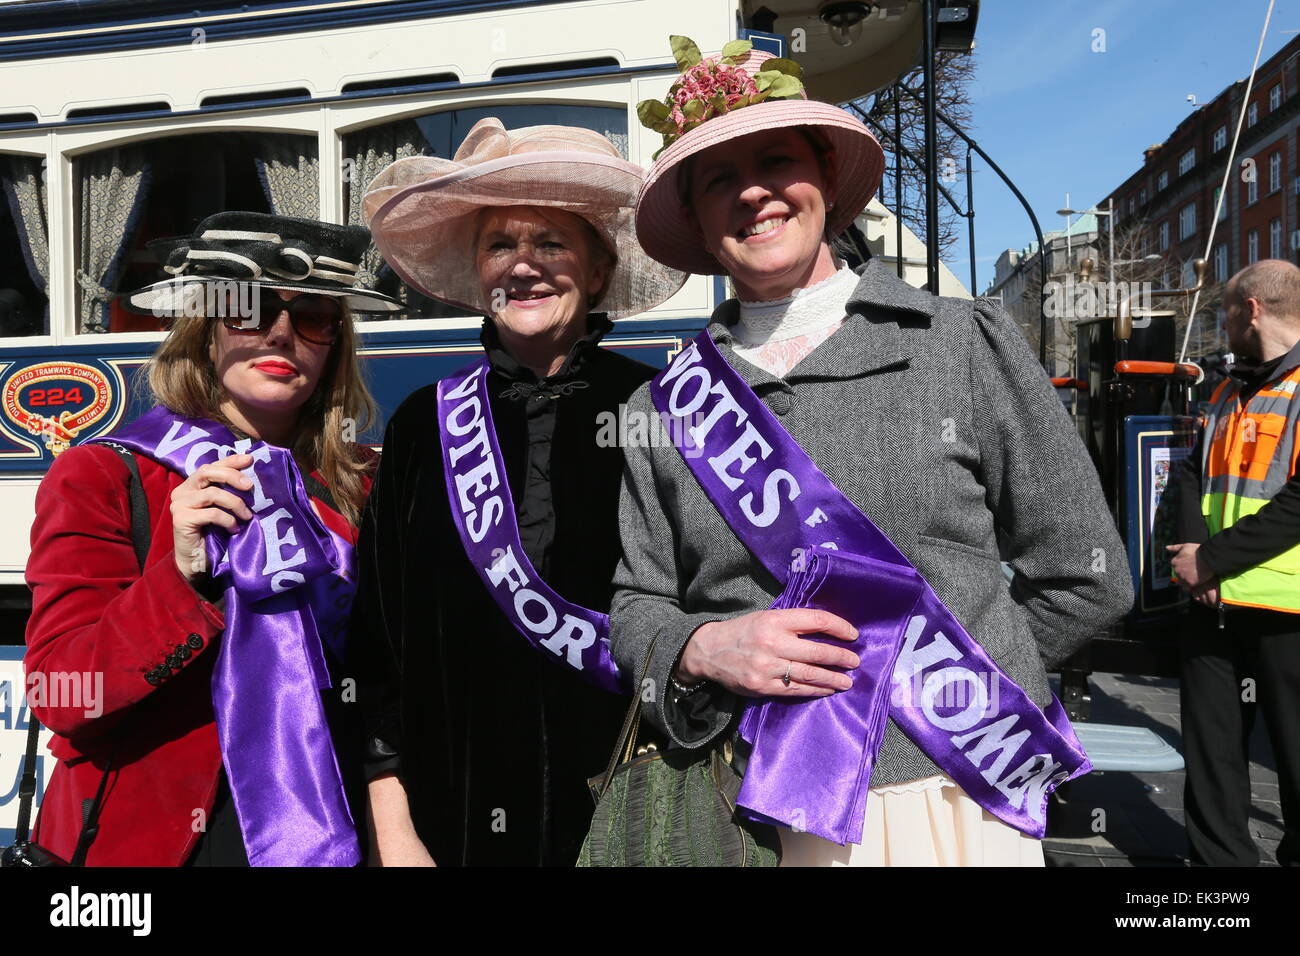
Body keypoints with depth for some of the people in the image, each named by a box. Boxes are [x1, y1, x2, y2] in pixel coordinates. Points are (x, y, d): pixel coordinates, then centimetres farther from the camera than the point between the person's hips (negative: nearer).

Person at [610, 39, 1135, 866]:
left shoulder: (966, 345, -4)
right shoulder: (666, 408, 2)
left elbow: (1087, 578, 0)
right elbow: (637, 610, 7)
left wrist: (938, 675, 1)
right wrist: (703, 650, -14)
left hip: (955, 802, -1)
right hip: (753, 812, 2)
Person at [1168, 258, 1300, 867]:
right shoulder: (1228, 393, 16)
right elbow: (1193, 474, 14)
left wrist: (1211, 559, -17)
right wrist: (1192, 545, -5)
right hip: (1215, 605, 7)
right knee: (1210, 752, 13)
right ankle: (1219, 859, 27)